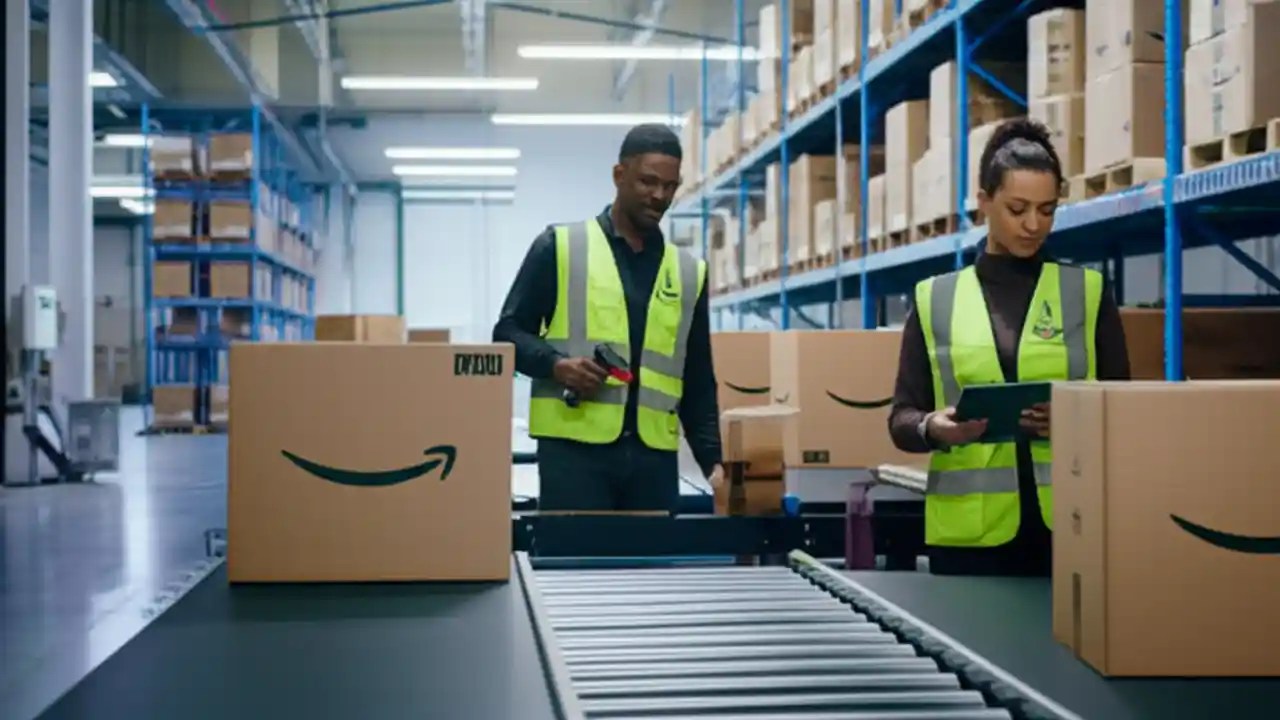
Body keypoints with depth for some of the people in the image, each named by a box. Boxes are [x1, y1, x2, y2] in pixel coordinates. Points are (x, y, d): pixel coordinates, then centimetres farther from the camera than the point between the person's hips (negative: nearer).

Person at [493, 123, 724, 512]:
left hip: (654, 454, 4)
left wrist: (713, 459, 3)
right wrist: (555, 364, -15)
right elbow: (508, 333, 4)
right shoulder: (560, 247, 4)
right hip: (573, 447, -3)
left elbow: (698, 385, 16)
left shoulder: (689, 272, 14)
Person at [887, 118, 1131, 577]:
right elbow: (902, 419, 5)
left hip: (1069, 524, 0)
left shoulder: (1088, 293, 7)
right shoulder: (935, 300, 7)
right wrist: (933, 428, -17)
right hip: (970, 531, 0)